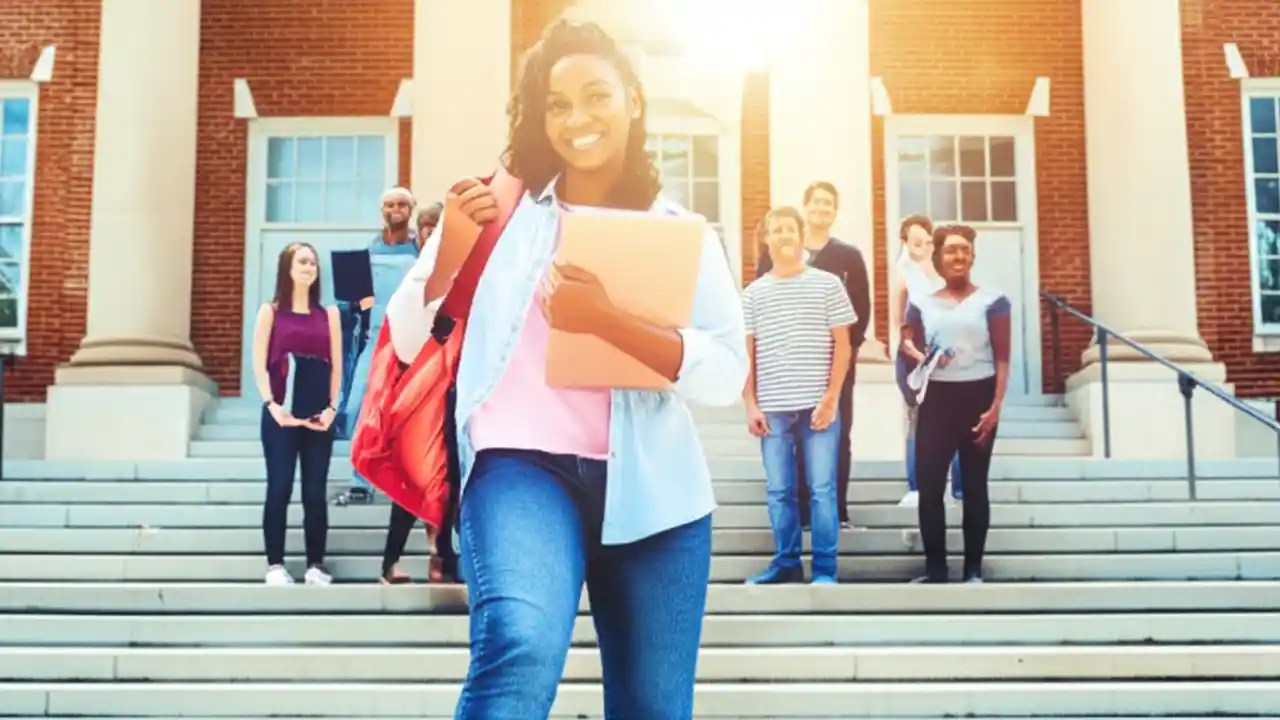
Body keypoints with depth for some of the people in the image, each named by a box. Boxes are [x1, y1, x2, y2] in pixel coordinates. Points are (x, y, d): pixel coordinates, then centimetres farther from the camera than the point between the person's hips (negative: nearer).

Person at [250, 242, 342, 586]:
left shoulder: (328, 314, 10)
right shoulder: (270, 311, 4)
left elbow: (336, 366, 7)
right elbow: (260, 364, -1)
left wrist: (331, 407, -4)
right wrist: (271, 404, -13)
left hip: (319, 416, 2)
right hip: (280, 413, -2)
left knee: (315, 491, 2)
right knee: (279, 489, -2)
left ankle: (316, 565, 8)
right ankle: (275, 564, 3)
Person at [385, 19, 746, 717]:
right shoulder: (499, 211, 9)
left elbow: (726, 375, -4)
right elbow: (409, 345, 8)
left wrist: (606, 319, -17)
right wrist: (452, 244, -8)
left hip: (651, 487, 2)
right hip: (523, 464, -2)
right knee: (523, 648, -31)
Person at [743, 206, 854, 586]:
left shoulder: (827, 284, 5)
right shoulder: (753, 293, 10)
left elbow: (842, 345, 3)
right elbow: (746, 354, 10)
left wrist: (830, 399, -6)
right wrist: (751, 406, 1)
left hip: (818, 405, -2)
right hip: (773, 408, 2)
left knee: (822, 488, -1)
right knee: (779, 491, 6)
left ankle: (825, 568, 6)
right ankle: (787, 563, 16)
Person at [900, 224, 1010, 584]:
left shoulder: (992, 300, 1)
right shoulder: (922, 304, 10)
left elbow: (1002, 358, -2)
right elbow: (908, 342, 10)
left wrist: (996, 405, -11)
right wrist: (918, 355, -14)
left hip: (978, 395, -2)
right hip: (937, 397, 2)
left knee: (974, 485, 4)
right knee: (928, 484, -4)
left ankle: (974, 568, 10)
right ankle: (934, 567, 4)